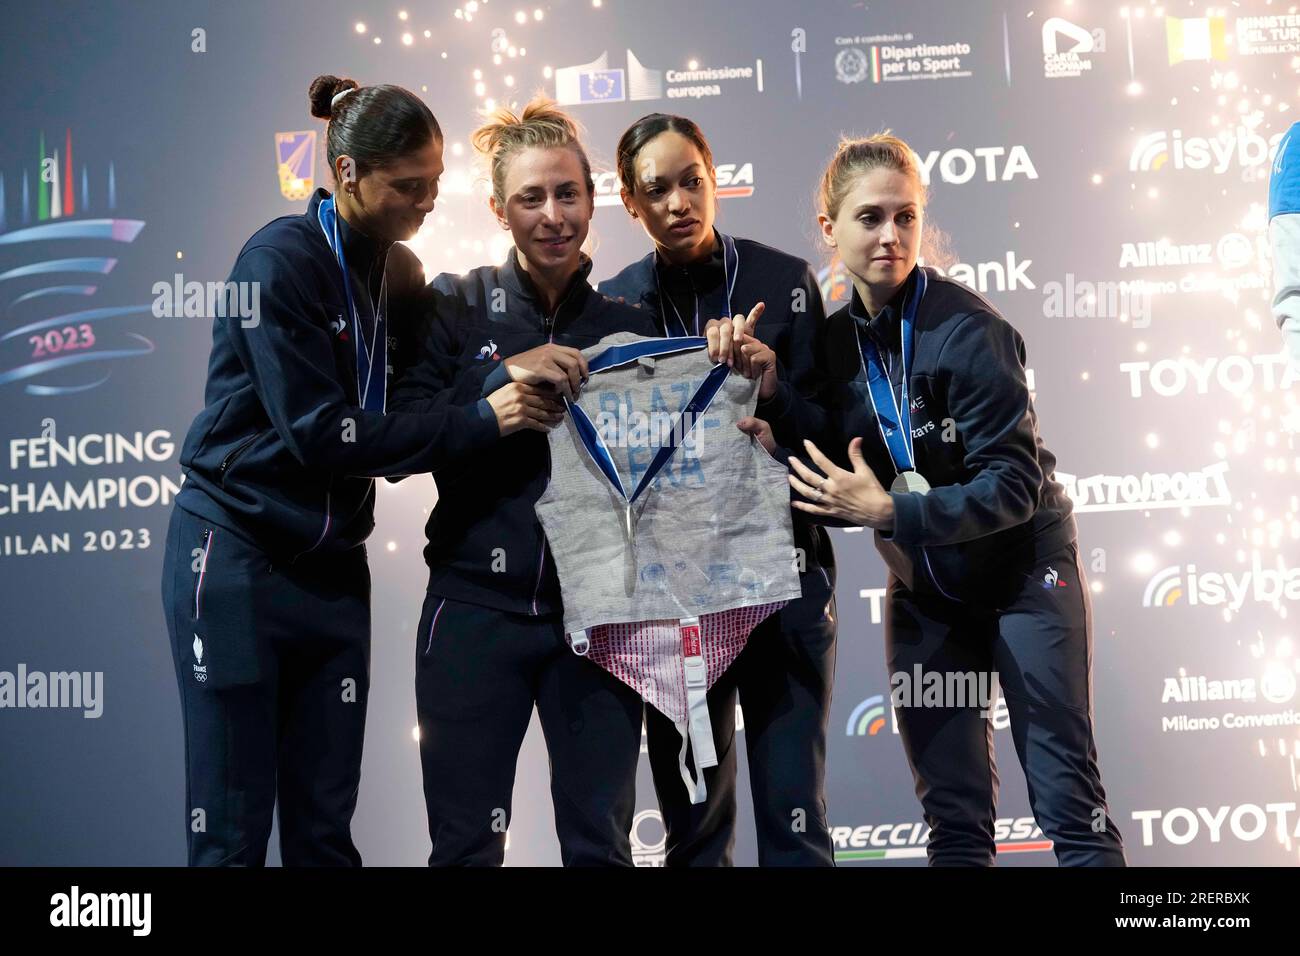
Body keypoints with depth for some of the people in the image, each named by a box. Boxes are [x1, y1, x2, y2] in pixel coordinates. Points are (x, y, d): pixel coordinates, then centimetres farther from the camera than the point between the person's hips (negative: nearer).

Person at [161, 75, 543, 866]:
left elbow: (411, 402, 10)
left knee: (326, 826, 7)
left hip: (333, 563, 6)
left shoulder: (400, 271, 8)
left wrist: (514, 368, -6)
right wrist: (480, 422, -18)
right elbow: (320, 433, -20)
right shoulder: (282, 259, -14)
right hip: (238, 557, -6)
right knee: (232, 828, 0)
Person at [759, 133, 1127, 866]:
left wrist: (890, 514, -29)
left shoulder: (968, 330, -20)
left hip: (1023, 574, -5)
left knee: (1070, 803, -1)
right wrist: (778, 433, -18)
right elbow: (841, 487, -1)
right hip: (925, 593, 5)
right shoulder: (836, 342, -2)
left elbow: (1015, 484, -22)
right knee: (954, 816, 10)